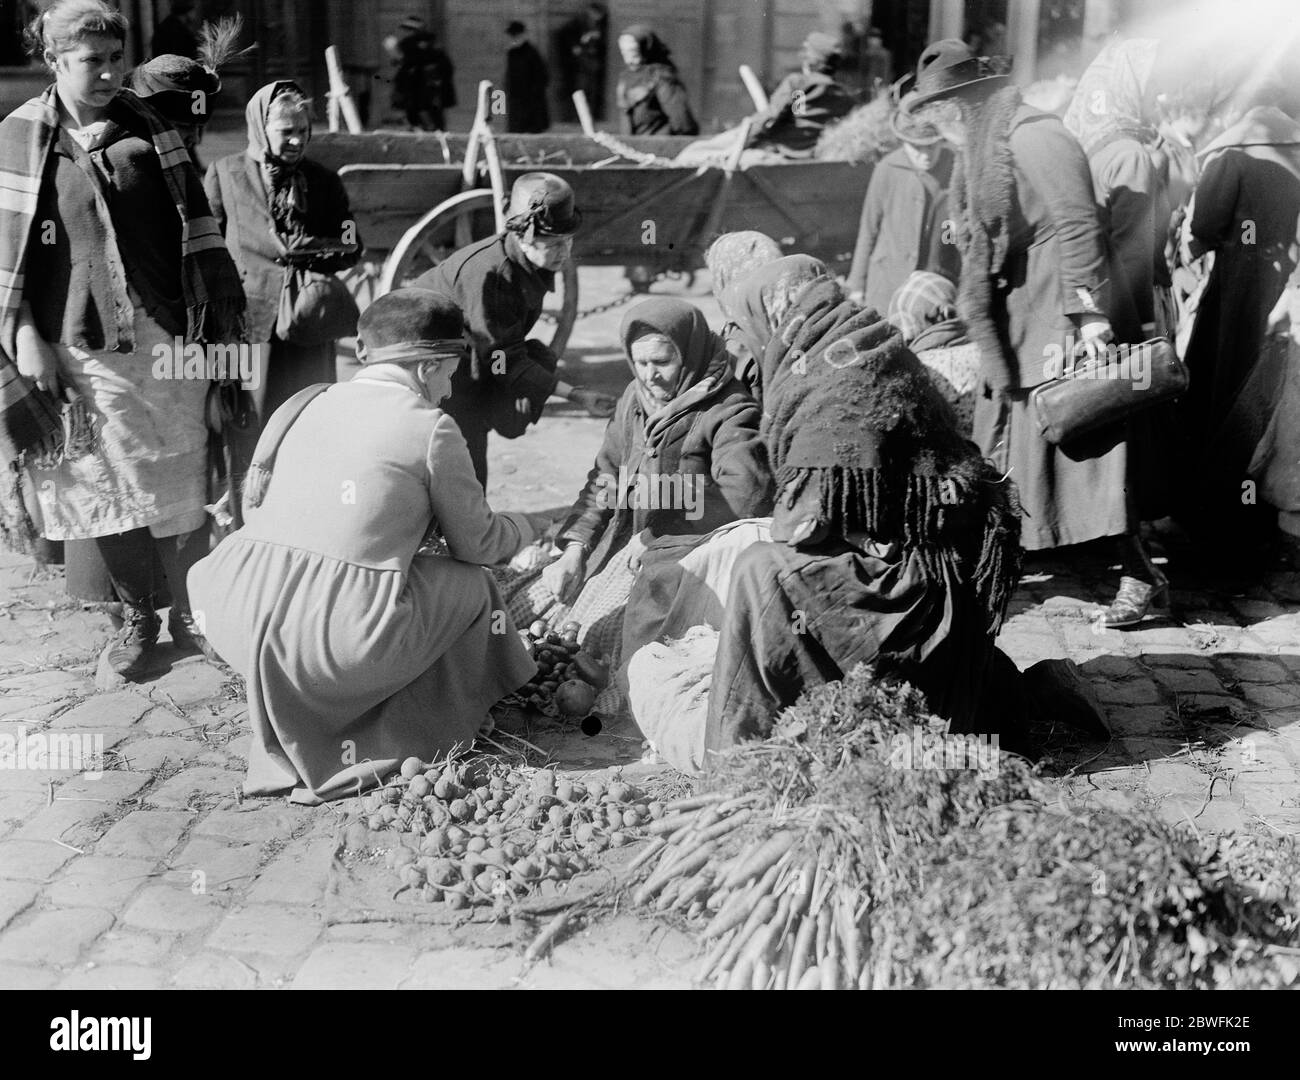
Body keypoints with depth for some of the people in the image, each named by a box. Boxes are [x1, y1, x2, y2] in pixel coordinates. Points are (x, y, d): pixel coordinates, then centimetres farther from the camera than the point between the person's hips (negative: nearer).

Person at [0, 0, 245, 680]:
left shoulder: (146, 128, 5)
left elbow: (194, 224, 6)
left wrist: (218, 309, 2)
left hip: (165, 336, 1)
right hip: (79, 346, -1)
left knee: (182, 483, 5)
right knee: (107, 485, 5)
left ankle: (189, 613, 19)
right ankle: (137, 619, 19)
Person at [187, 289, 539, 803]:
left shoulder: (302, 403, 15)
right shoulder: (431, 428, 0)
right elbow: (477, 544, 8)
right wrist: (521, 527, 31)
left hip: (240, 626, 6)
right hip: (343, 641, -5)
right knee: (472, 586, 14)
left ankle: (287, 749, 27)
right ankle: (367, 750, 15)